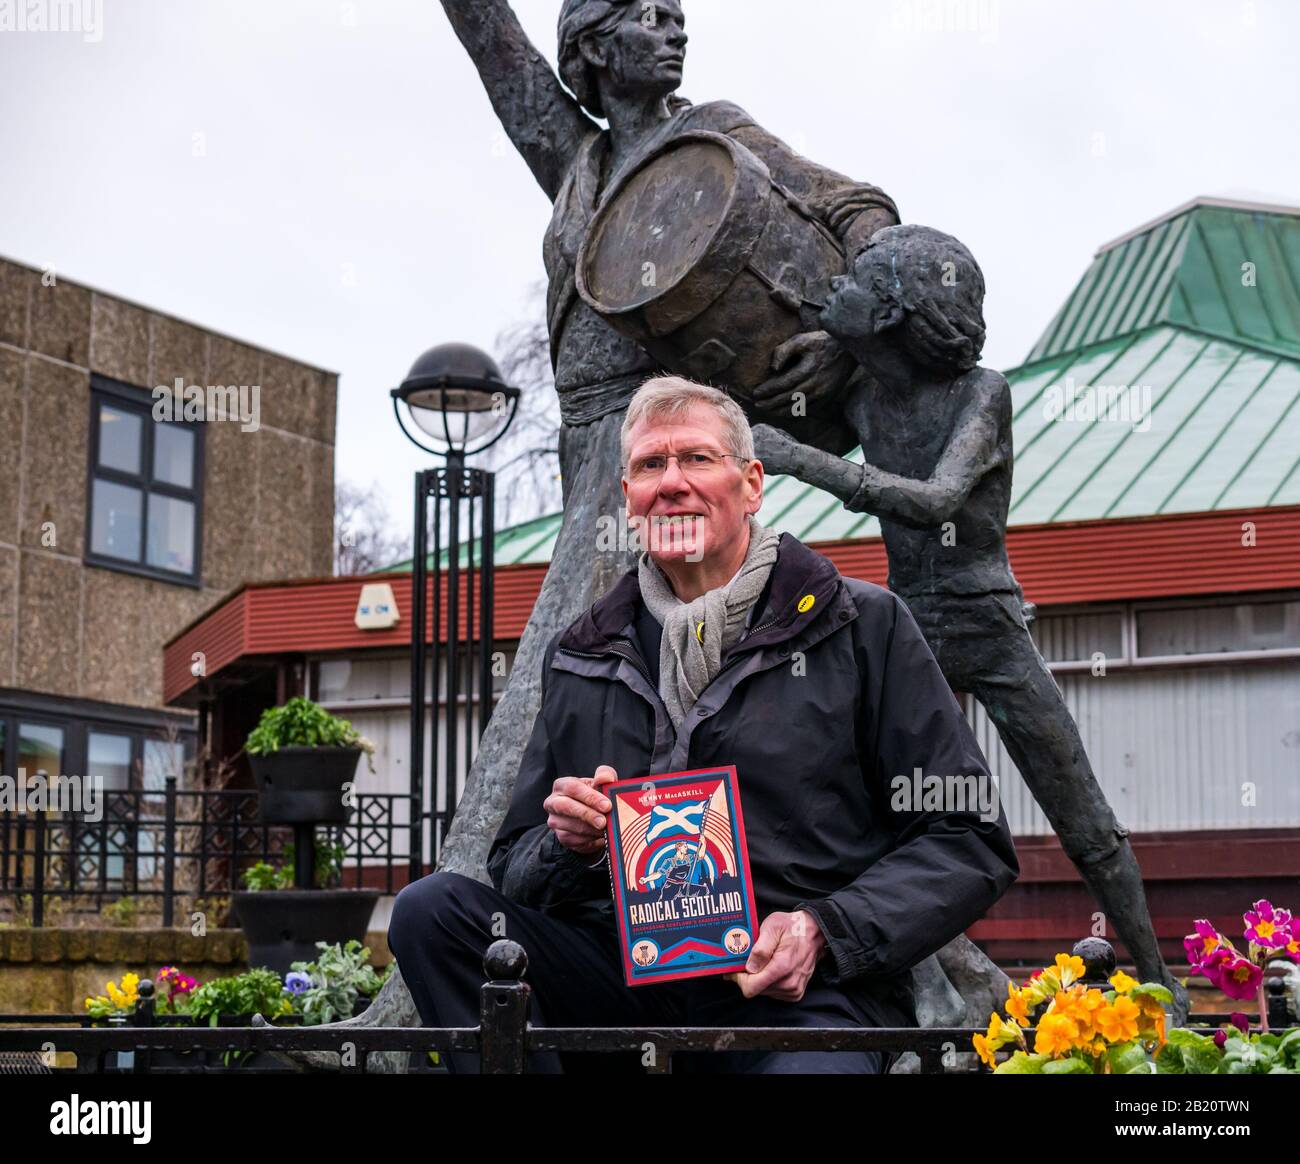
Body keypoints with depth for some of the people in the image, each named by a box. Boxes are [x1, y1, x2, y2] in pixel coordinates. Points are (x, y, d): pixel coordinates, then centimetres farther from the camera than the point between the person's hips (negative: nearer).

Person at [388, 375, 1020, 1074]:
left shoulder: (863, 626, 7)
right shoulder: (580, 659, 18)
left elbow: (970, 839, 3)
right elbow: (515, 868, 21)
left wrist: (824, 931, -12)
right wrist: (568, 847, -4)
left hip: (803, 996, -6)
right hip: (630, 976, 6)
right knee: (431, 909, -18)